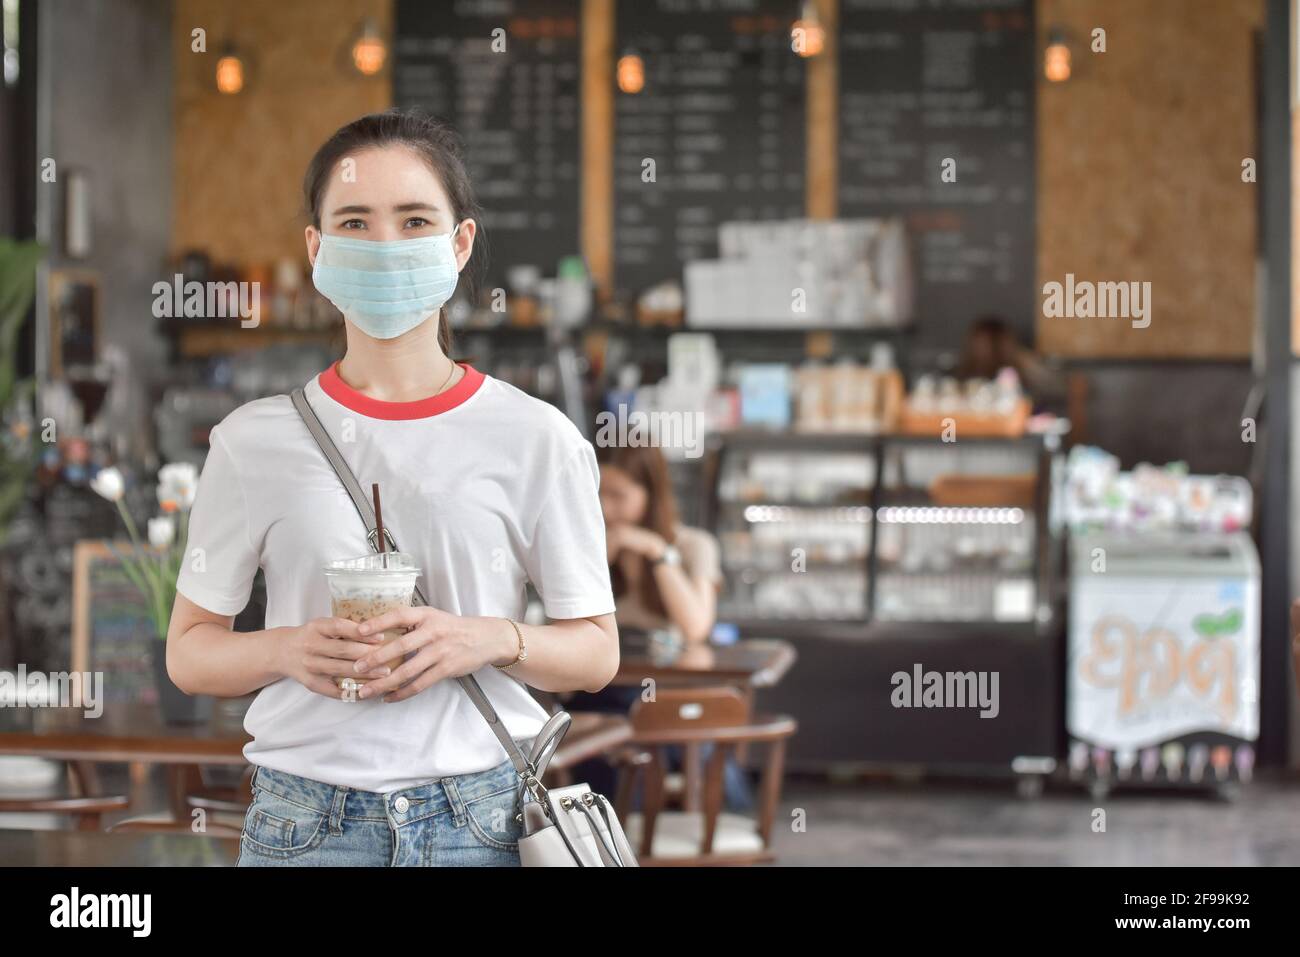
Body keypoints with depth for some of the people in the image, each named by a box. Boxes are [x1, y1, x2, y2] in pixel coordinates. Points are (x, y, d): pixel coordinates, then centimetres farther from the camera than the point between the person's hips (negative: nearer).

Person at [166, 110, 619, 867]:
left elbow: (595, 650, 4)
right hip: (305, 822, 0)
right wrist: (286, 650, -13)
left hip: (483, 819, 0)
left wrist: (491, 640, -15)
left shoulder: (537, 440, -1)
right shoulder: (256, 441, 1)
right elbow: (190, 650, 6)